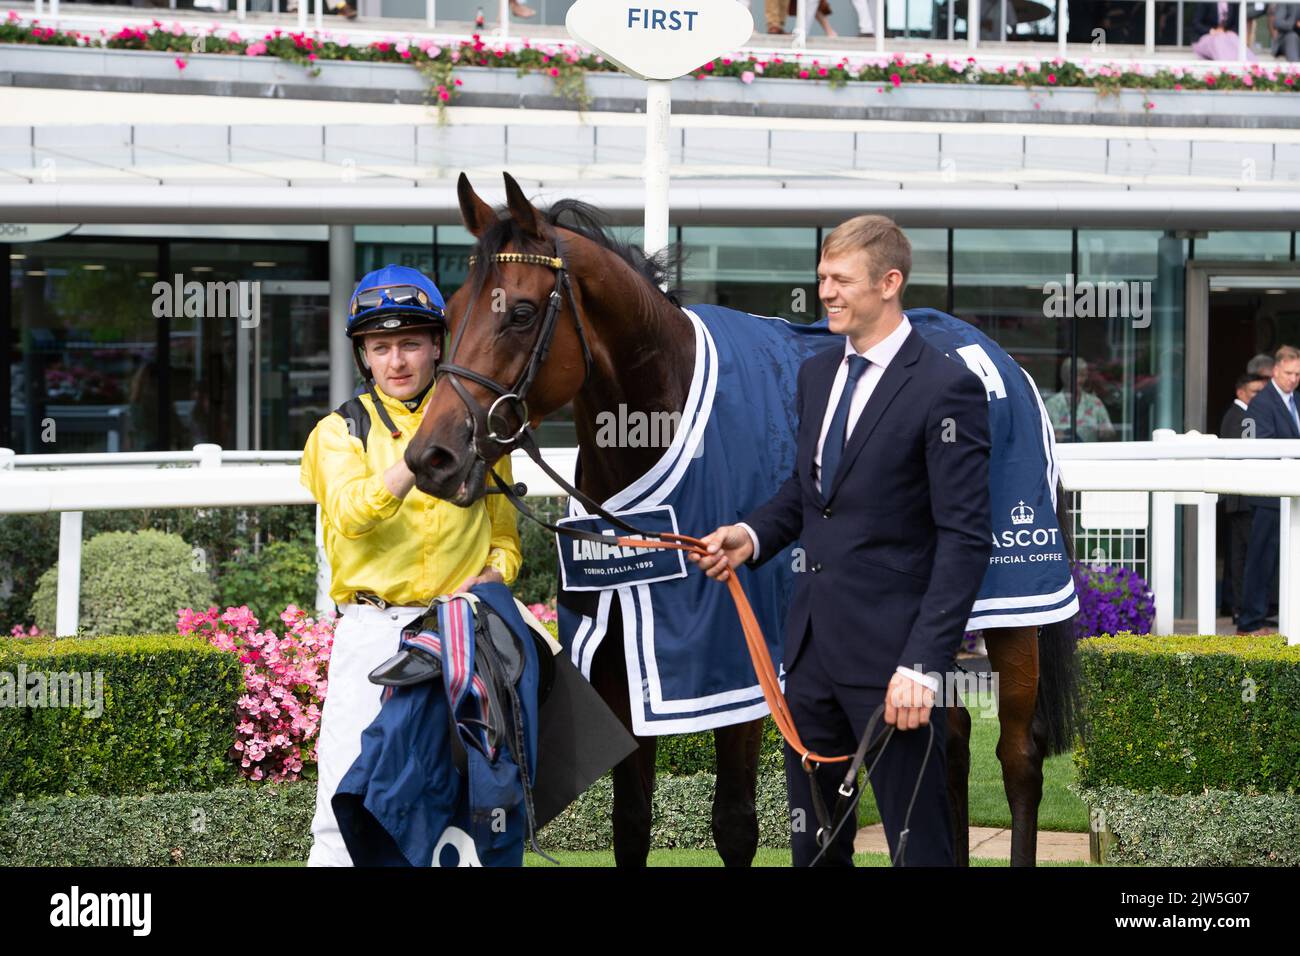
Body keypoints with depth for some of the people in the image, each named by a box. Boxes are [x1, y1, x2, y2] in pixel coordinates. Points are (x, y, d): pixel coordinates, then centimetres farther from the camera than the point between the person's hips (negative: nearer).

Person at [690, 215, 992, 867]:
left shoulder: (946, 388, -12)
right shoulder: (817, 374, 12)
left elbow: (965, 538, -15)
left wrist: (923, 664, -21)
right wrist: (753, 536, 3)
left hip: (889, 651, -8)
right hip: (813, 641, 8)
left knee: (917, 839, -1)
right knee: (813, 836, 14)